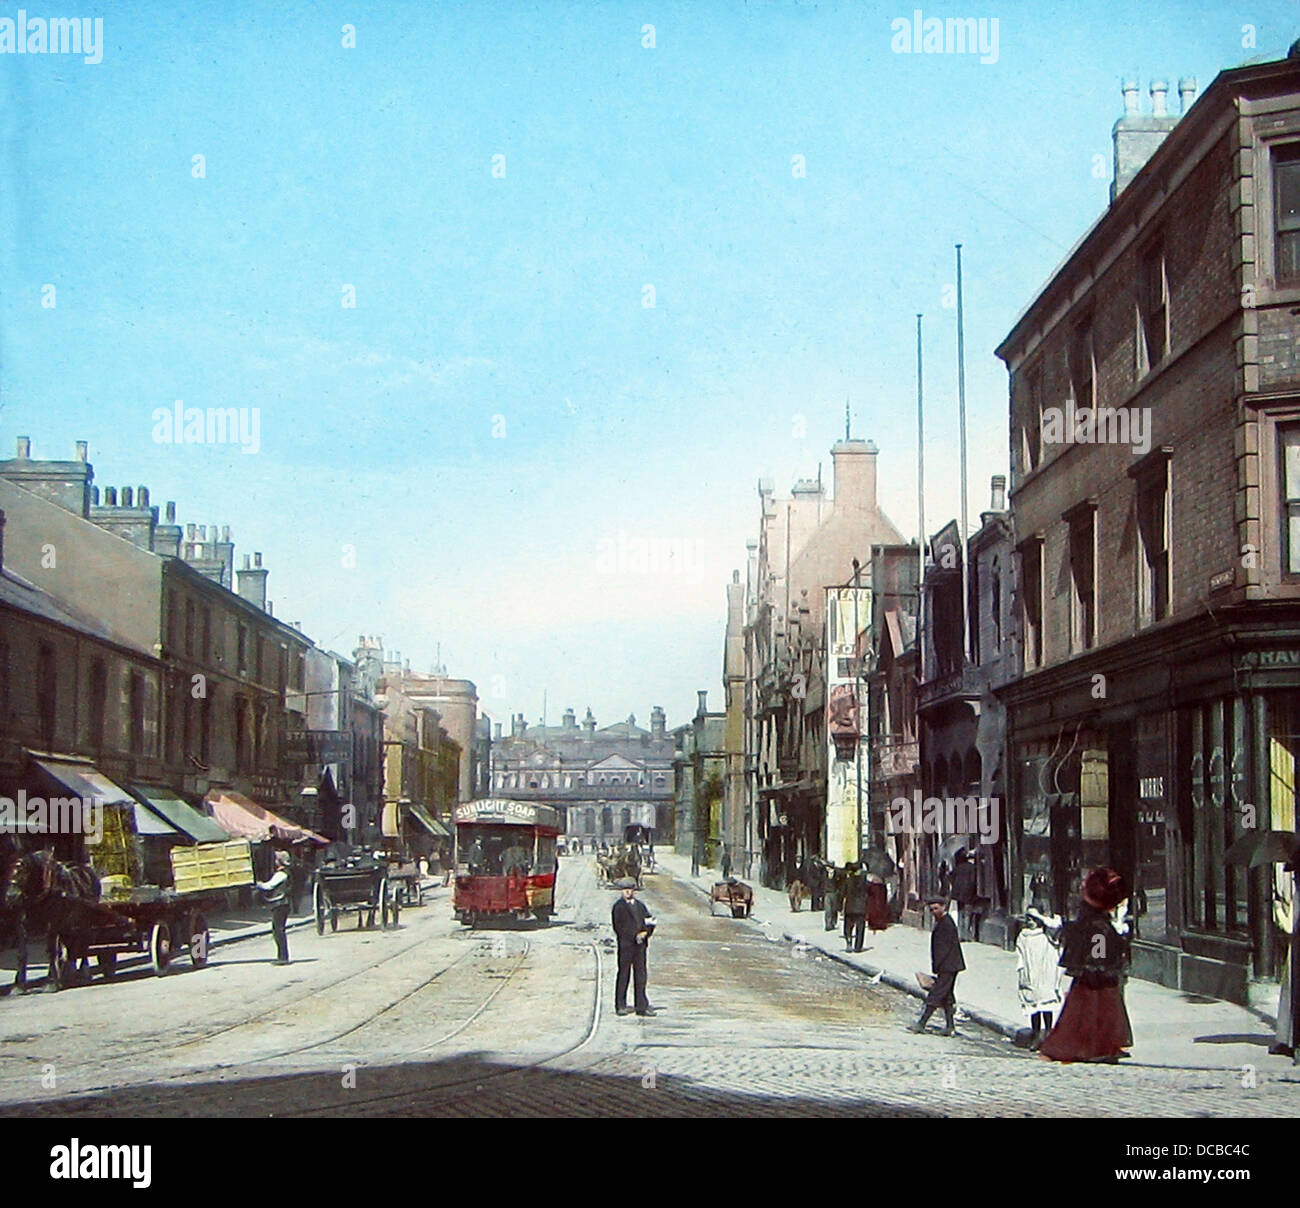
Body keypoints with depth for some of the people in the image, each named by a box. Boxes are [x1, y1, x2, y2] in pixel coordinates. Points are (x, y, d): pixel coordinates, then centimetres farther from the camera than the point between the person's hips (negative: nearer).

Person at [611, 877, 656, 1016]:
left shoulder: (640, 906, 17)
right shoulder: (618, 907, -1)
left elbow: (650, 923, 14)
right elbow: (618, 927, -8)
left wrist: (645, 933, -6)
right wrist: (635, 936, -12)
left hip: (640, 945, 5)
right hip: (625, 944, -5)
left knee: (641, 975, 4)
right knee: (623, 975, -1)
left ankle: (642, 1006, 7)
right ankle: (620, 1006, 5)